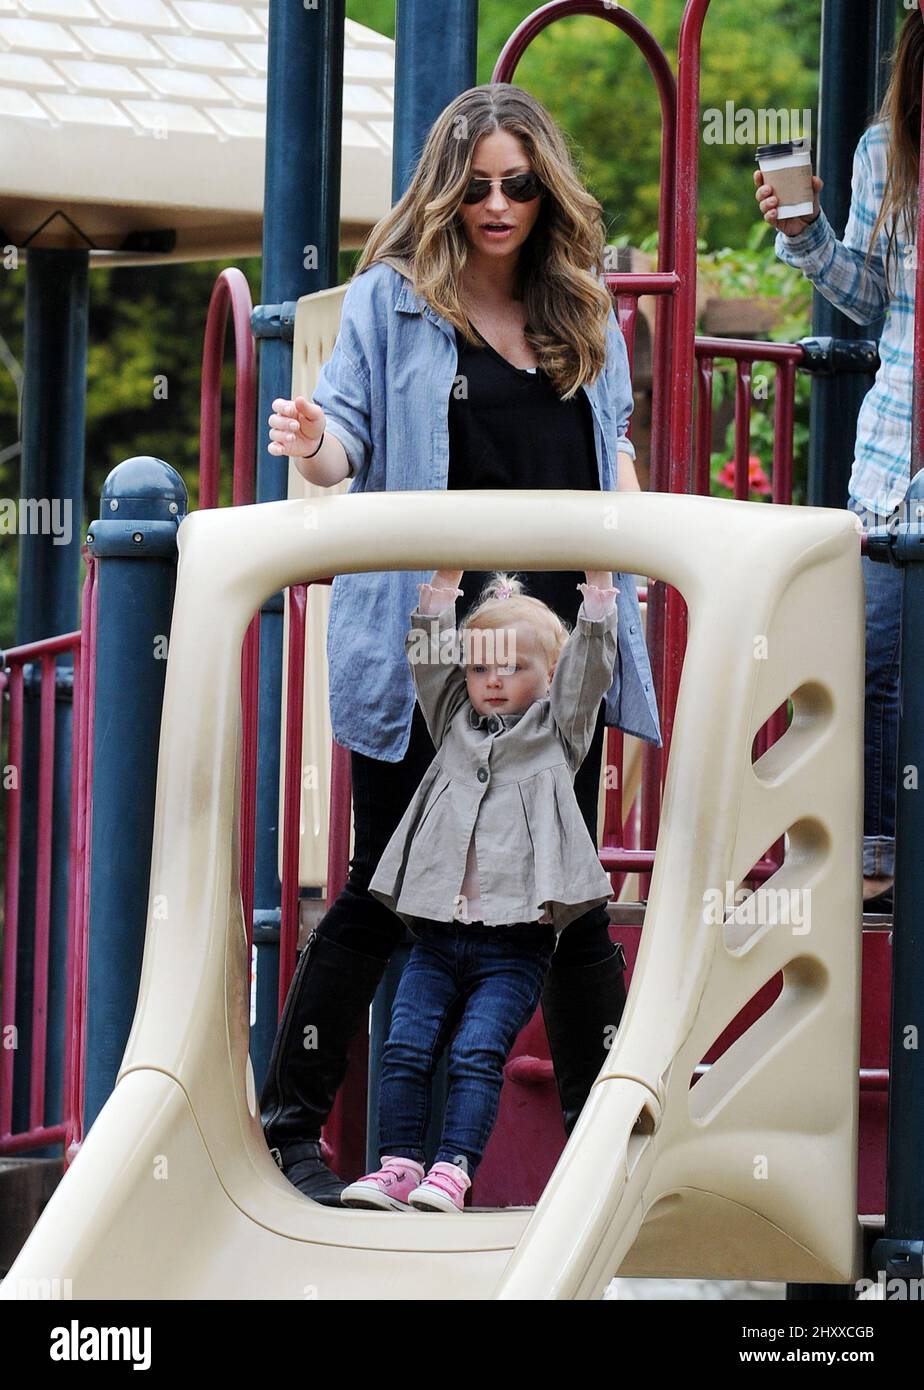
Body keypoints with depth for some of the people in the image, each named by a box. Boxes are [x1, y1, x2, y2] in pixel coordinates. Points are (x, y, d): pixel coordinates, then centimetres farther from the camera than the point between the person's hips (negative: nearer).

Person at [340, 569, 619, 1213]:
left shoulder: (557, 731, 12)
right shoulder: (455, 723, 20)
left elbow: (591, 664, 2)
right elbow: (426, 657, 11)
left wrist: (597, 581, -5)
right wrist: (447, 578, 2)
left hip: (515, 942, -4)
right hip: (438, 932, 4)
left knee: (478, 1053, -14)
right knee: (407, 1046, -7)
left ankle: (452, 1172, -18)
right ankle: (399, 1165, -6)